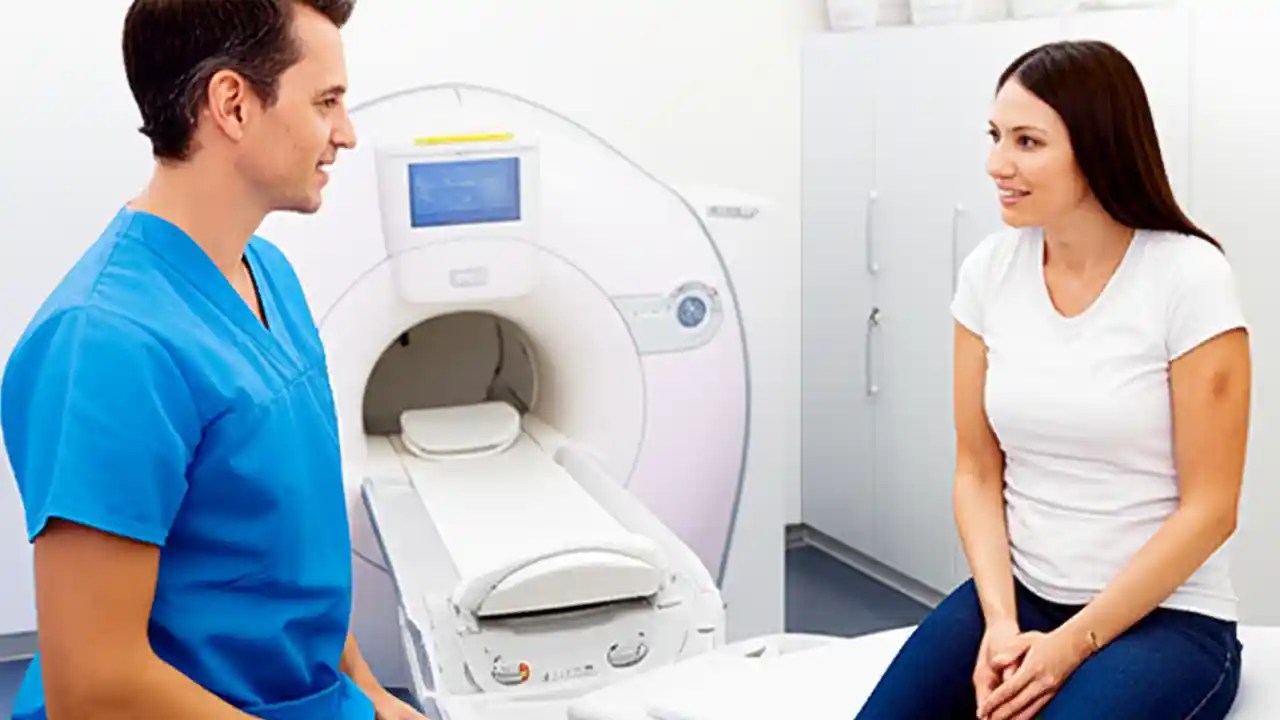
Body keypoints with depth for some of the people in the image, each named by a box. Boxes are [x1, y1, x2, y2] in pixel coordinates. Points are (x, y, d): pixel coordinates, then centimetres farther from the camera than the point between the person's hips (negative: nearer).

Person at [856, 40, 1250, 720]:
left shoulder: (1190, 279, -13)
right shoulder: (989, 271, 0)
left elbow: (1209, 508, -11)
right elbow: (977, 472, 3)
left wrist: (1072, 645, -14)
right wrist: (1002, 624, -10)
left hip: (1167, 615, -3)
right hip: (1017, 593, 4)